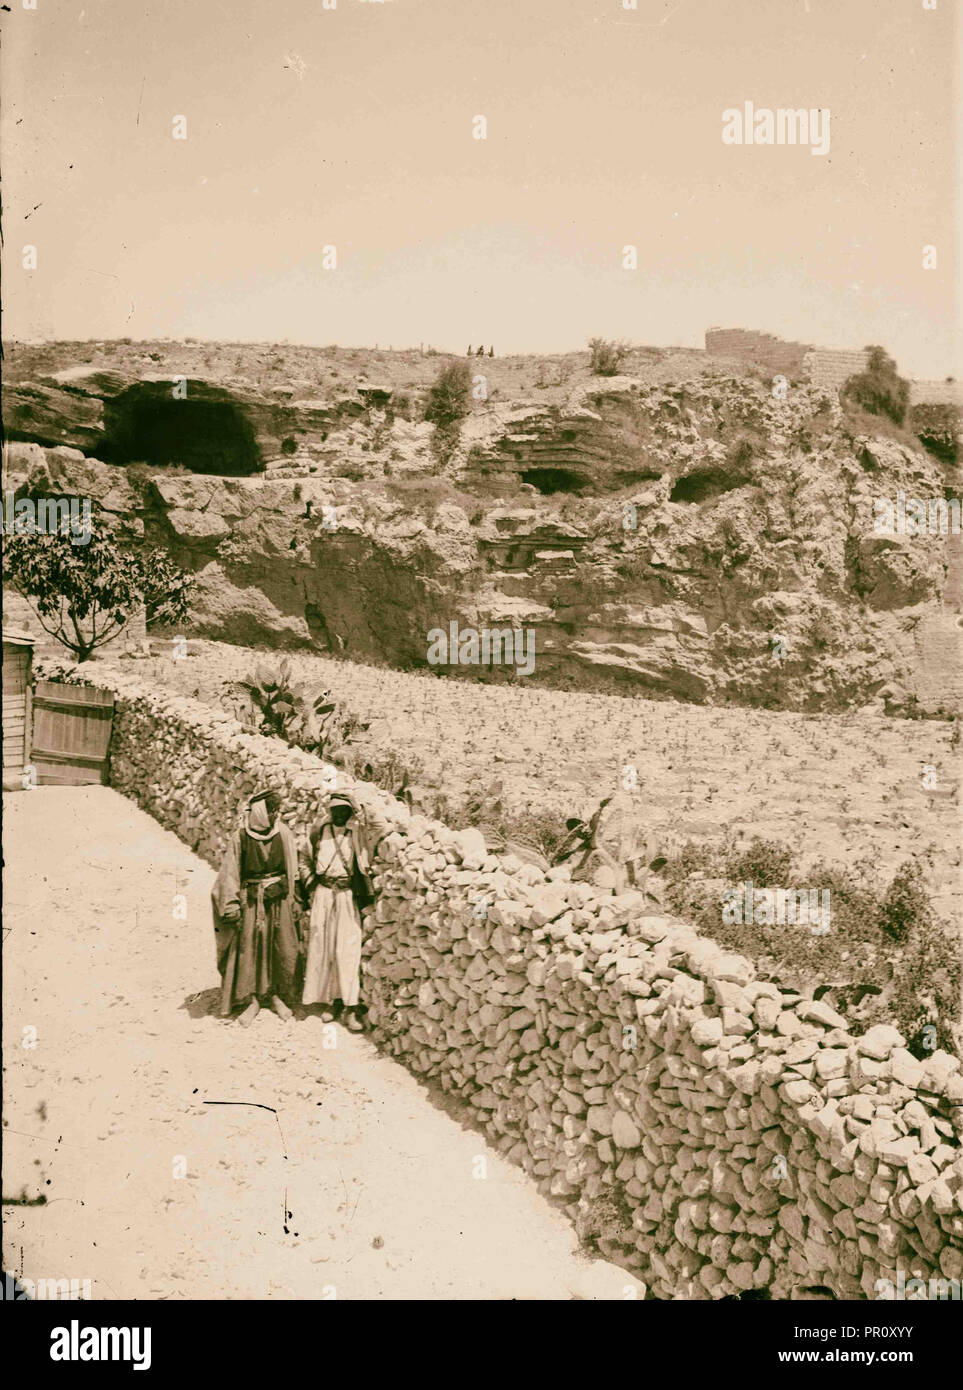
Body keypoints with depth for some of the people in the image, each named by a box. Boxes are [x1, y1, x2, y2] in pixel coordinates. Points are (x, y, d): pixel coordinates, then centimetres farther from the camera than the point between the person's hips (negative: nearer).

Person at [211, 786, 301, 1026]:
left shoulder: (284, 835, 1)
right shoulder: (241, 838, -5)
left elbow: (293, 869, 10)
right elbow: (230, 874, -1)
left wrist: (292, 895, 11)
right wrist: (232, 907, -5)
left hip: (279, 900, 2)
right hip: (251, 901, -2)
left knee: (284, 950, 2)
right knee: (248, 948, -1)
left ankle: (276, 995, 20)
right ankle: (252, 1000, 13)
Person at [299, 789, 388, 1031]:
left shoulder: (358, 833, 1)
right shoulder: (319, 833, 7)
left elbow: (382, 827, -16)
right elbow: (304, 857, 21)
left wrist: (361, 809, -11)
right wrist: (310, 881, 9)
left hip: (348, 896, -2)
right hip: (322, 895, 2)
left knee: (348, 950, -7)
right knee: (322, 947, 3)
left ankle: (350, 1007, -6)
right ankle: (331, 1000, 15)